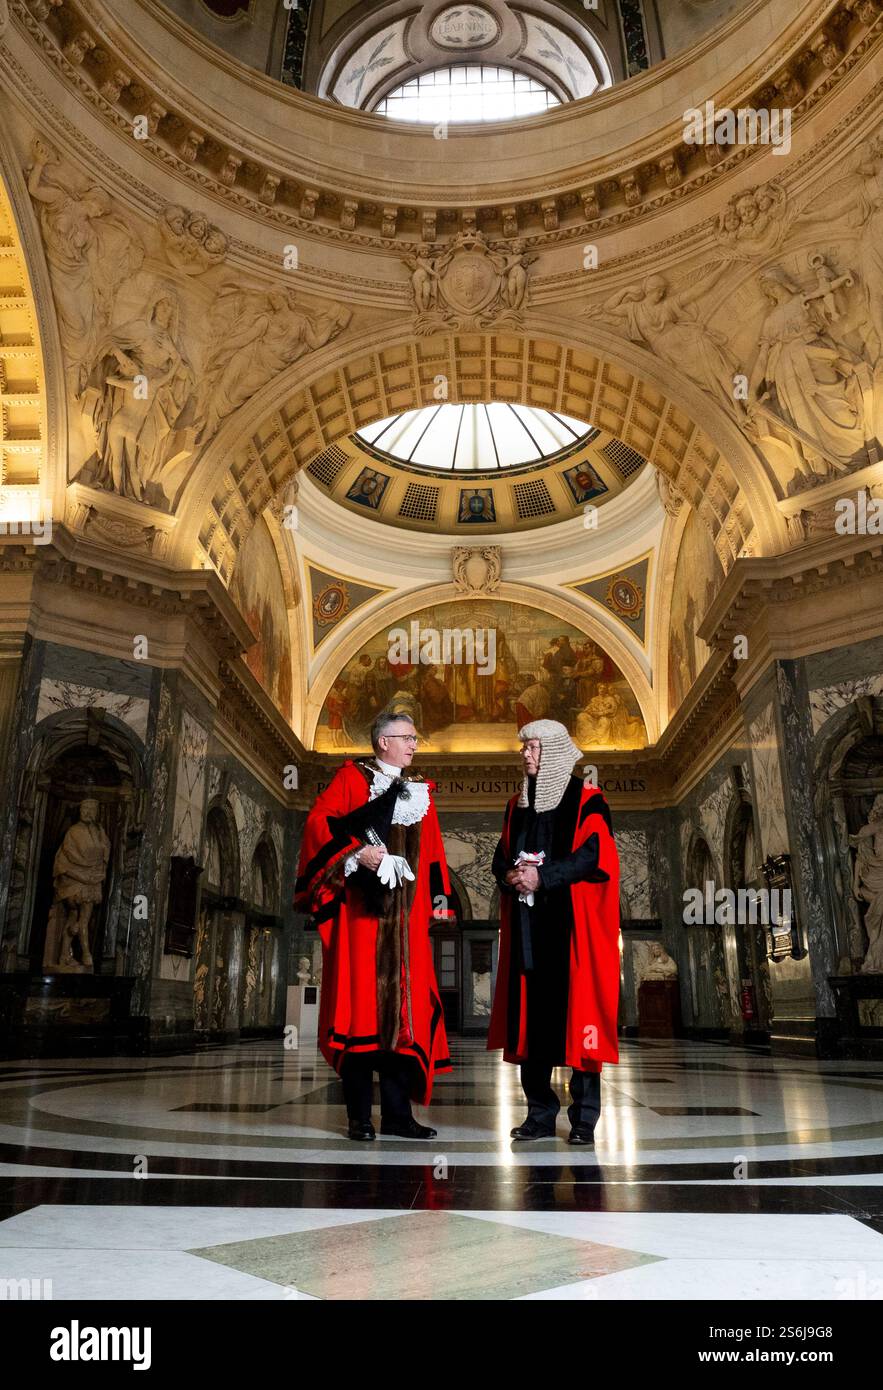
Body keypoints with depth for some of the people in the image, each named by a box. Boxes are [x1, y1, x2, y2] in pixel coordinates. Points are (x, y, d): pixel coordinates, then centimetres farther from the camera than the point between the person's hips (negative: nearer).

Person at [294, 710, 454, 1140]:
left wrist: (439, 899, 10)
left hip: (405, 914, 5)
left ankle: (397, 1113, 10)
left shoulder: (420, 791, 18)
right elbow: (319, 820, -9)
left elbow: (433, 849, 19)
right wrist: (358, 851, -20)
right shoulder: (352, 777, 3)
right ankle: (359, 1116, 4)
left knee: (403, 1006, 3)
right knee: (360, 1003, -4)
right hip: (361, 910, -5)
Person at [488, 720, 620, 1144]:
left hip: (572, 925, -5)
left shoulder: (586, 801, -1)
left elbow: (595, 854, -11)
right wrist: (509, 874, -5)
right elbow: (501, 855, 18)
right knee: (531, 1015, 4)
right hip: (527, 925, 5)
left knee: (576, 1011, -5)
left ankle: (584, 1118, 5)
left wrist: (543, 875, -19)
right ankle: (540, 1113, 14)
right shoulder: (517, 805, 17)